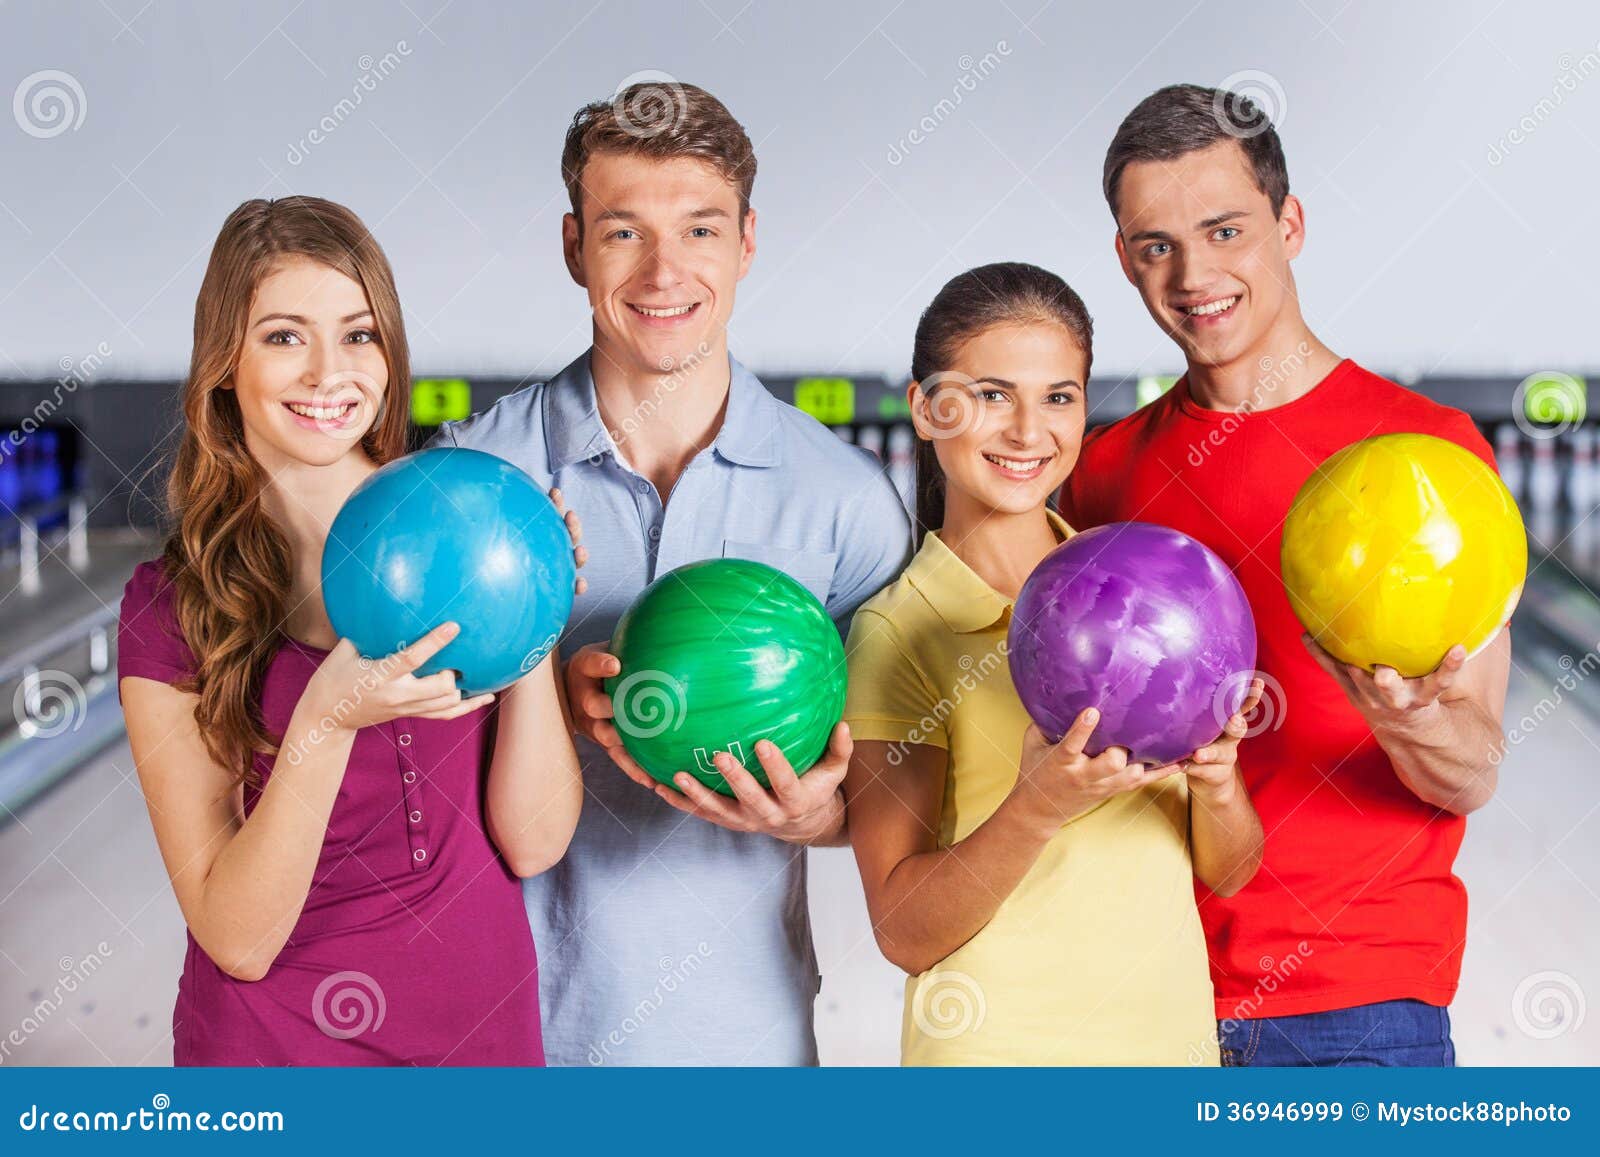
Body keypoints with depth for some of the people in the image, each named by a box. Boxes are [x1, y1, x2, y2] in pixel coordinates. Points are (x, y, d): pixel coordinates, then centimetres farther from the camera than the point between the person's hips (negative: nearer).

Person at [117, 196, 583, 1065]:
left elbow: (533, 844, -8)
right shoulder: (168, 609, -10)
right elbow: (237, 938, -15)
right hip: (273, 1038, -2)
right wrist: (325, 724, -29)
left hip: (480, 1020, 2)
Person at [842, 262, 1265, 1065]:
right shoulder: (897, 631, -10)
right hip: (995, 1044, -4)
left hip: (1176, 1030, 4)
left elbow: (1228, 873, 3)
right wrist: (1037, 807, -27)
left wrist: (1217, 784, -17)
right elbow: (904, 932, -13)